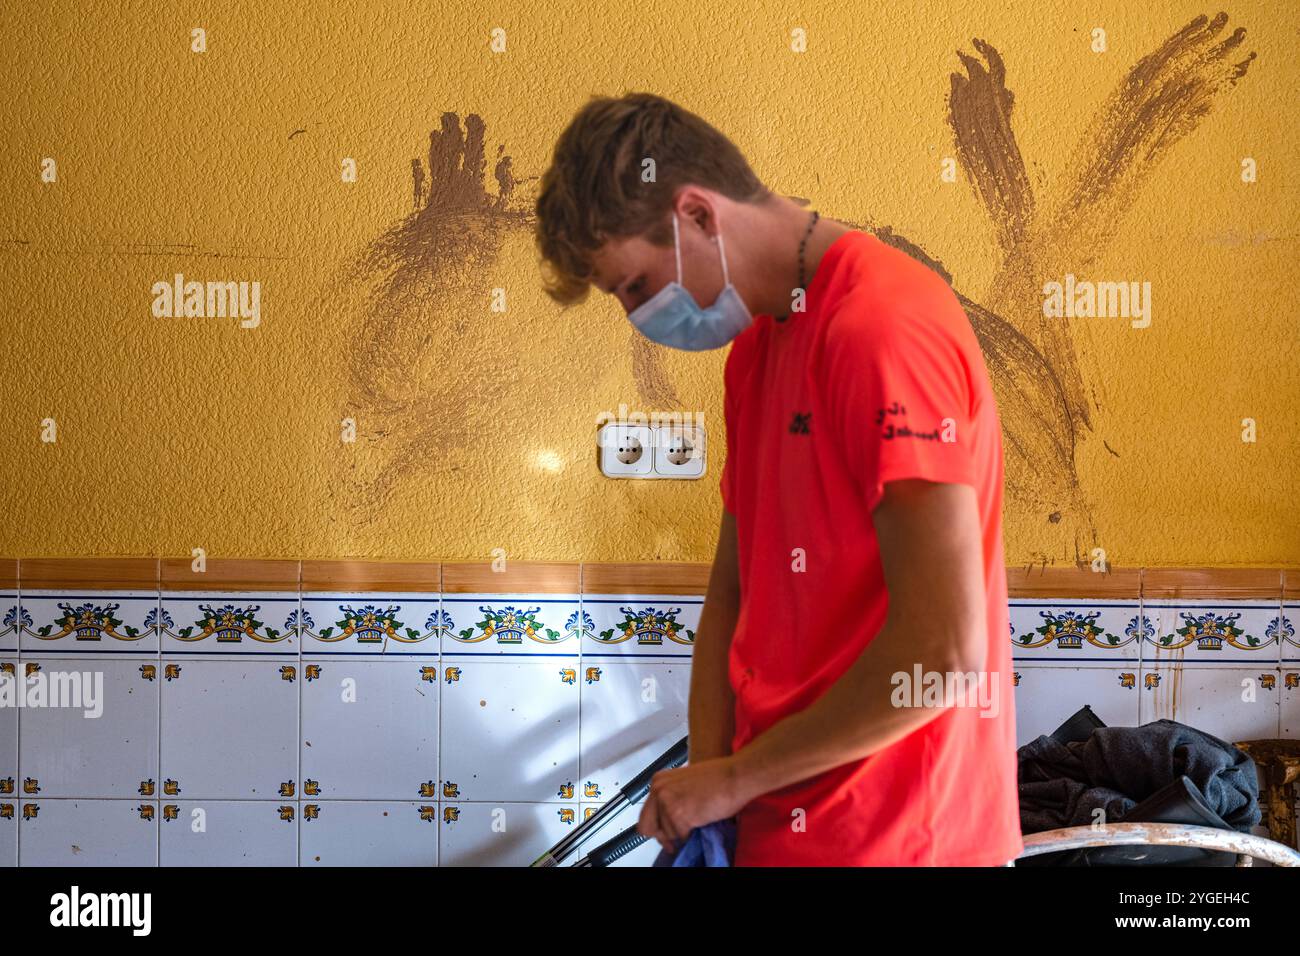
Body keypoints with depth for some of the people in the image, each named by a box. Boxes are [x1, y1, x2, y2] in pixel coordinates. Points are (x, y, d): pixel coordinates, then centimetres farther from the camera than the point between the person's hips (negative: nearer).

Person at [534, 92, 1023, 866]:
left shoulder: (884, 330, -20)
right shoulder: (756, 346, 8)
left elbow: (945, 651, -25)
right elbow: (734, 589, 9)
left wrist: (736, 778, -14)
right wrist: (705, 786, -2)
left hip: (886, 837, -8)